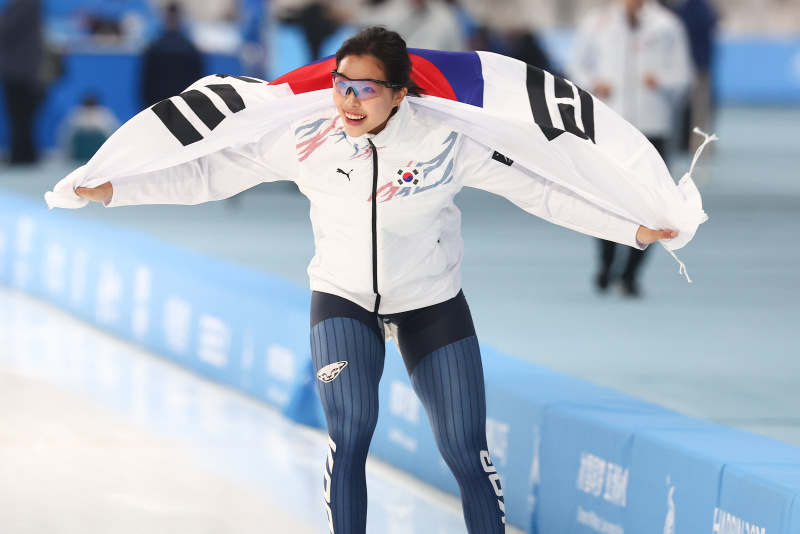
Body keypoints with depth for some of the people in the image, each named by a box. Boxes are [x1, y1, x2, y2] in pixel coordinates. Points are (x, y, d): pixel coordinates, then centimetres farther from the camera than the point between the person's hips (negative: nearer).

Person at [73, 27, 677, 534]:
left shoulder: (445, 144, -19)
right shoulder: (309, 141, -16)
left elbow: (536, 191, -11)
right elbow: (210, 171, -10)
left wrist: (636, 231, -11)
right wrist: (114, 190, -14)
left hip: (433, 303, 0)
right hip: (343, 300, 0)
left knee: (467, 452, -3)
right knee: (350, 432, -20)